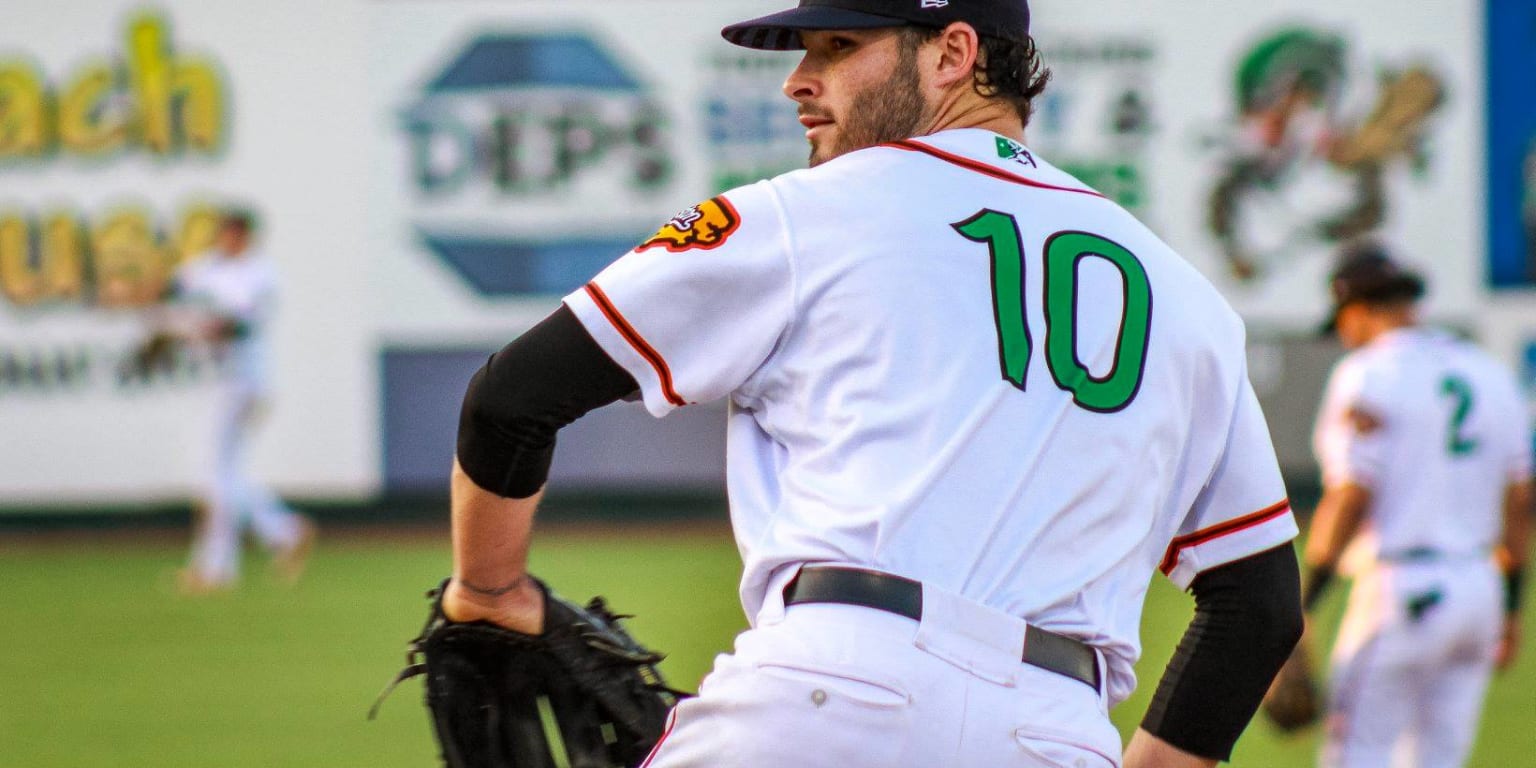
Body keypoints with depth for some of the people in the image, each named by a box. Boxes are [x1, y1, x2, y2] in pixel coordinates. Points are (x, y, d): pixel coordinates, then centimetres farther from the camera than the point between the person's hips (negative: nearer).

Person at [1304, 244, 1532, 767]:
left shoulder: (1370, 375, -7)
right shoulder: (1492, 376, 14)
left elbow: (1350, 496, -13)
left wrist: (1302, 601, -11)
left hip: (1400, 588, -7)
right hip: (1478, 586, 7)